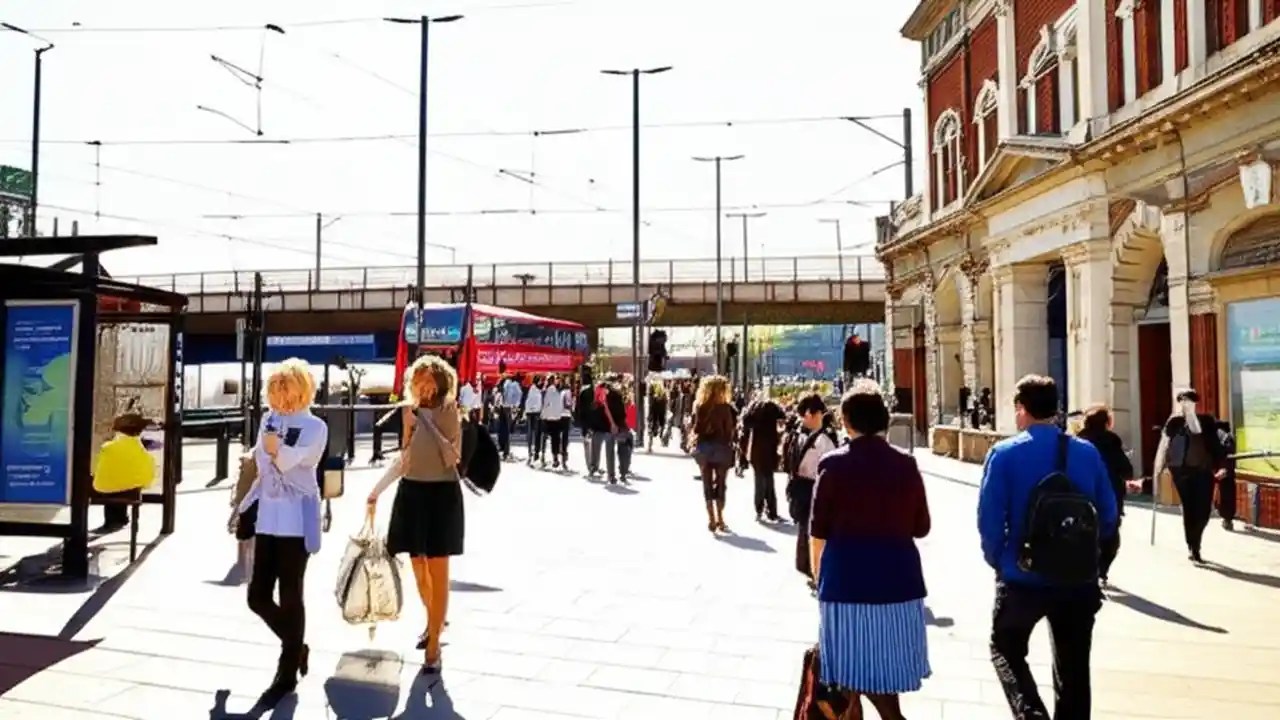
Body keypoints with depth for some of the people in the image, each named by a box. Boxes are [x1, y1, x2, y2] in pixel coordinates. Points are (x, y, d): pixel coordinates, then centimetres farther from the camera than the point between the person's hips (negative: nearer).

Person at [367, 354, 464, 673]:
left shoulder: (450, 411, -7)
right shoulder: (411, 411, 6)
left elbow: (453, 458, -17)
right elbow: (404, 461, 12)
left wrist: (427, 423, -19)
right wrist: (378, 489, 2)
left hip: (441, 494, -5)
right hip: (411, 492, 5)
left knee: (438, 572, -2)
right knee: (419, 569, 15)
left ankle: (434, 645, 4)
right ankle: (433, 621, 38)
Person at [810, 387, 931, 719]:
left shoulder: (834, 464, -8)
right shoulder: (906, 464, 0)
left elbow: (818, 531, -4)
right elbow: (921, 527, 6)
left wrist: (817, 572, 12)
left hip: (847, 576, -3)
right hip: (898, 574, 4)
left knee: (854, 668, 8)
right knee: (886, 660, 18)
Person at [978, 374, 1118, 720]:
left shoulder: (1005, 454, -11)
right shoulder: (1087, 452, -1)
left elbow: (990, 519, -12)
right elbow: (1108, 515, 3)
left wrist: (998, 561, 4)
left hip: (1023, 576, -3)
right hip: (1078, 578, 3)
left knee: (1006, 649, 18)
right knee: (1074, 665, 17)